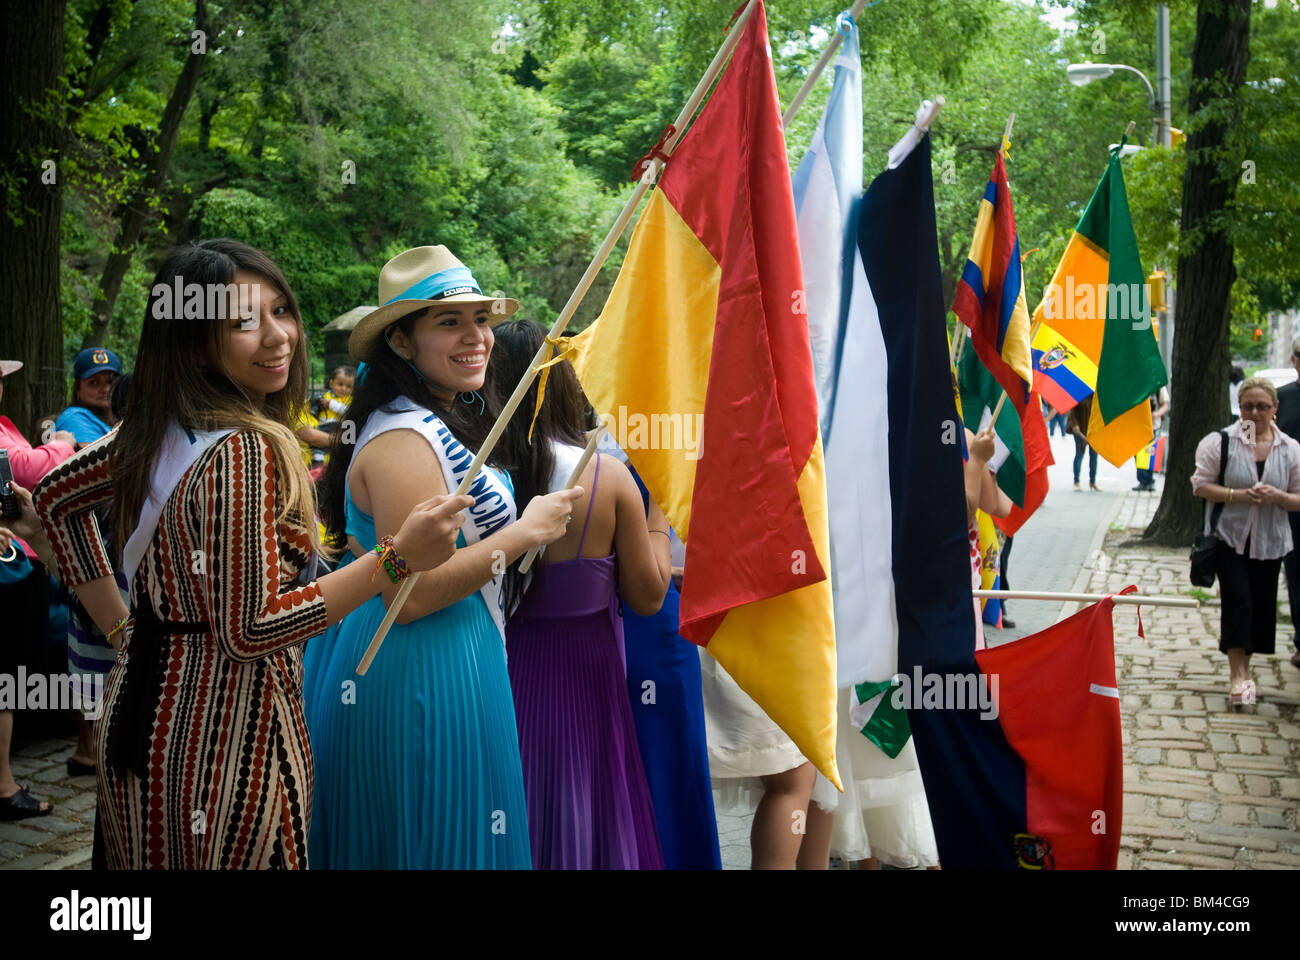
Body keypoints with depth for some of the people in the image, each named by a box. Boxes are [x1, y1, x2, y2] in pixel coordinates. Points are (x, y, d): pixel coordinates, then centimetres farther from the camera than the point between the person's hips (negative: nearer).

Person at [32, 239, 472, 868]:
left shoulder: (156, 427, 2)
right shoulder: (244, 451, -24)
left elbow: (55, 495, 16)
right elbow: (249, 630, -24)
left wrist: (121, 625, 15)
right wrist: (397, 556, -25)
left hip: (143, 702, 9)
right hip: (223, 733, -9)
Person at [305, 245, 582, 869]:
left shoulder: (443, 424, 12)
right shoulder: (403, 441, -21)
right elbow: (409, 595, -27)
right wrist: (529, 531, -20)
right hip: (422, 679, -10)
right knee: (440, 841, 2)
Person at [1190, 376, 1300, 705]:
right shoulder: (1220, 441, -4)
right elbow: (1201, 485, -5)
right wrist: (1237, 495, -19)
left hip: (1269, 541, 3)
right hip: (1230, 537, -3)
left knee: (1262, 603, 8)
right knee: (1237, 600, -12)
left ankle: (1244, 669, 24)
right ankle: (1238, 675, -8)